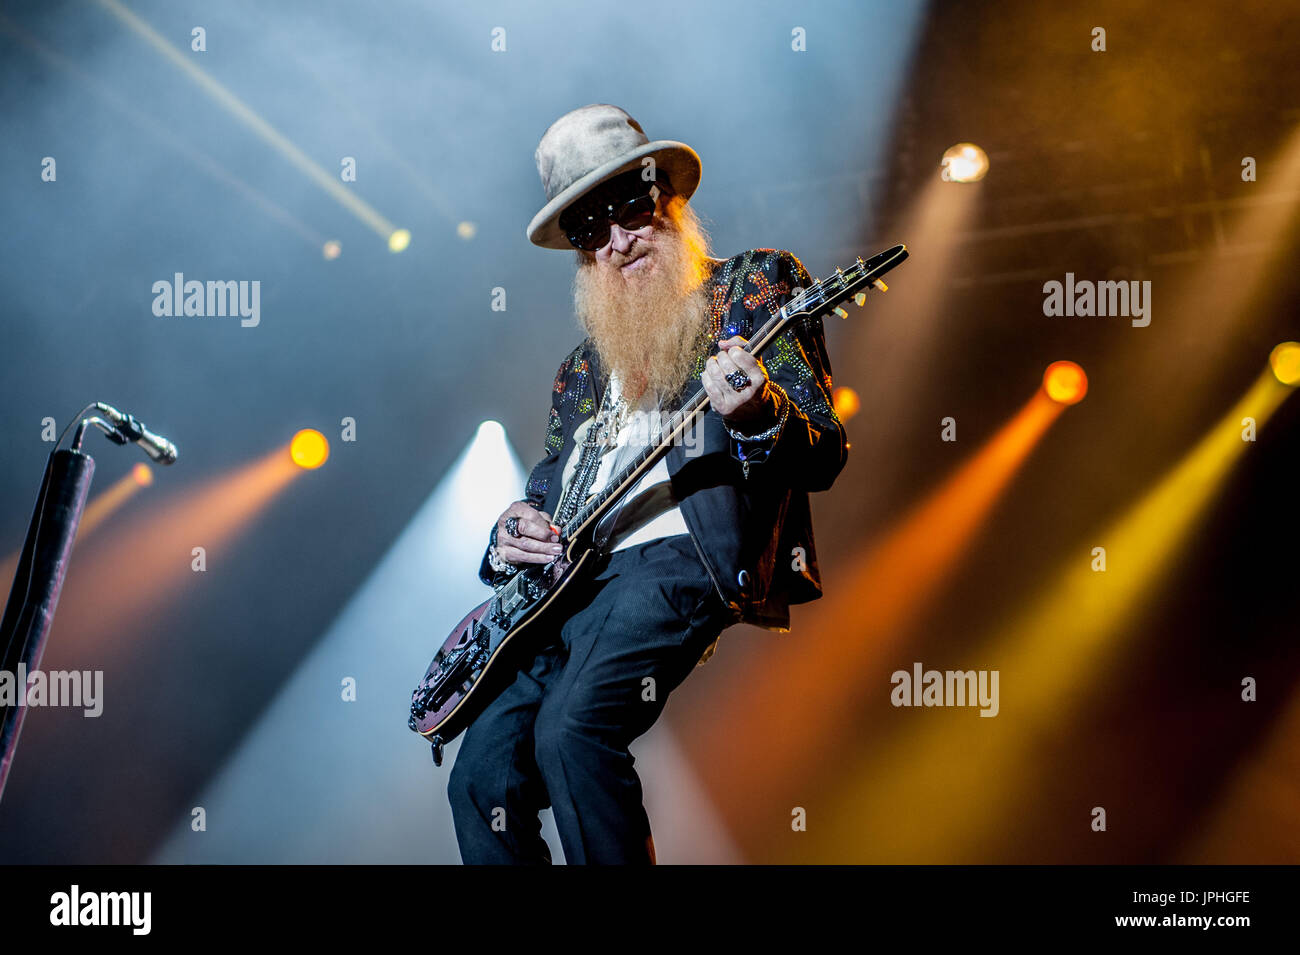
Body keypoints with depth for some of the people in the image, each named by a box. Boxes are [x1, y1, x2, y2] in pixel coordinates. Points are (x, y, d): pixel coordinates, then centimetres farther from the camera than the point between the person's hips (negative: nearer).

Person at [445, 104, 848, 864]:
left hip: (686, 562, -6)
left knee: (572, 728, -30)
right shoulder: (581, 370, 26)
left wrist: (761, 418, -22)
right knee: (481, 776, -8)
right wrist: (513, 536, 5)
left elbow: (826, 456, 1)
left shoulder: (757, 284, 10)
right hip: (570, 582, 7)